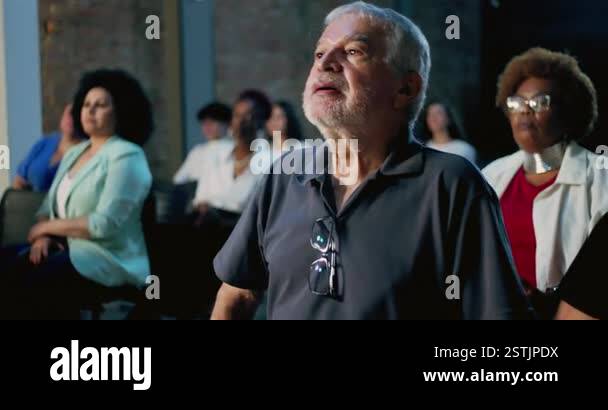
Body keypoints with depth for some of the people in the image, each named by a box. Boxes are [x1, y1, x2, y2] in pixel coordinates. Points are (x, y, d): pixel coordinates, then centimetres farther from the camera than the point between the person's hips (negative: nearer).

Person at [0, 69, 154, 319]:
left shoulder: (126, 156, -8)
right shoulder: (74, 152, 18)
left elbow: (104, 224, -18)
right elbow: (49, 206, 16)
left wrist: (47, 227, -8)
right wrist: (42, 236, -7)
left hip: (106, 258, -7)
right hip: (66, 248, 7)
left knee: (24, 283, -28)